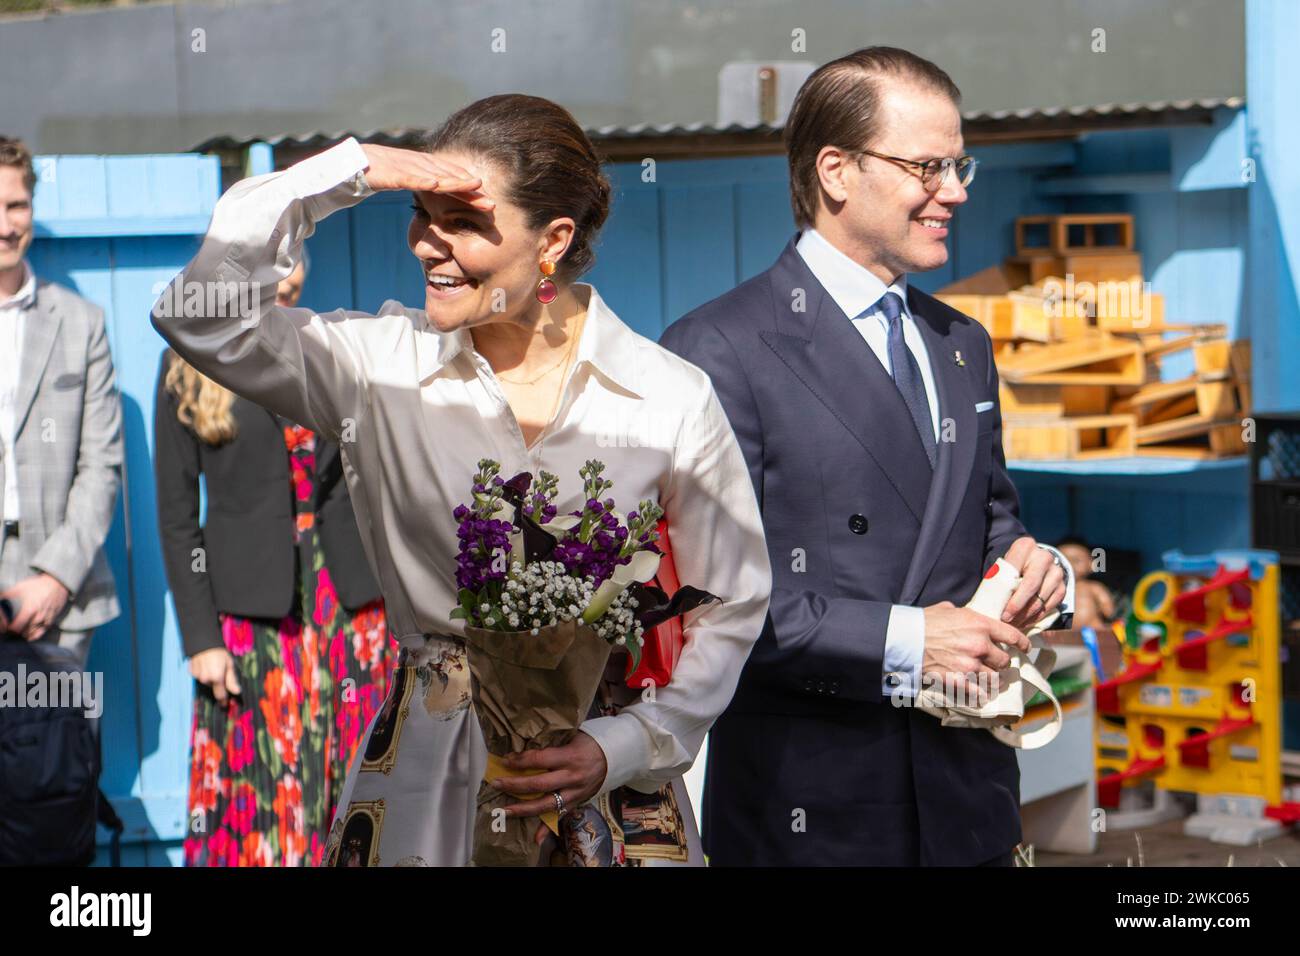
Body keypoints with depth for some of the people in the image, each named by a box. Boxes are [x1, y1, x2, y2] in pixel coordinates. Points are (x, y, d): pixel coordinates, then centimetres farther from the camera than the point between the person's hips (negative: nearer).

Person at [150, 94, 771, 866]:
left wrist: (623, 748, -13)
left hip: (606, 789, -1)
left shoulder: (674, 399, -5)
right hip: (423, 786, 1)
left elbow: (729, 612, 0)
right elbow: (200, 318, -13)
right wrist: (342, 172, -16)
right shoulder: (381, 367, -2)